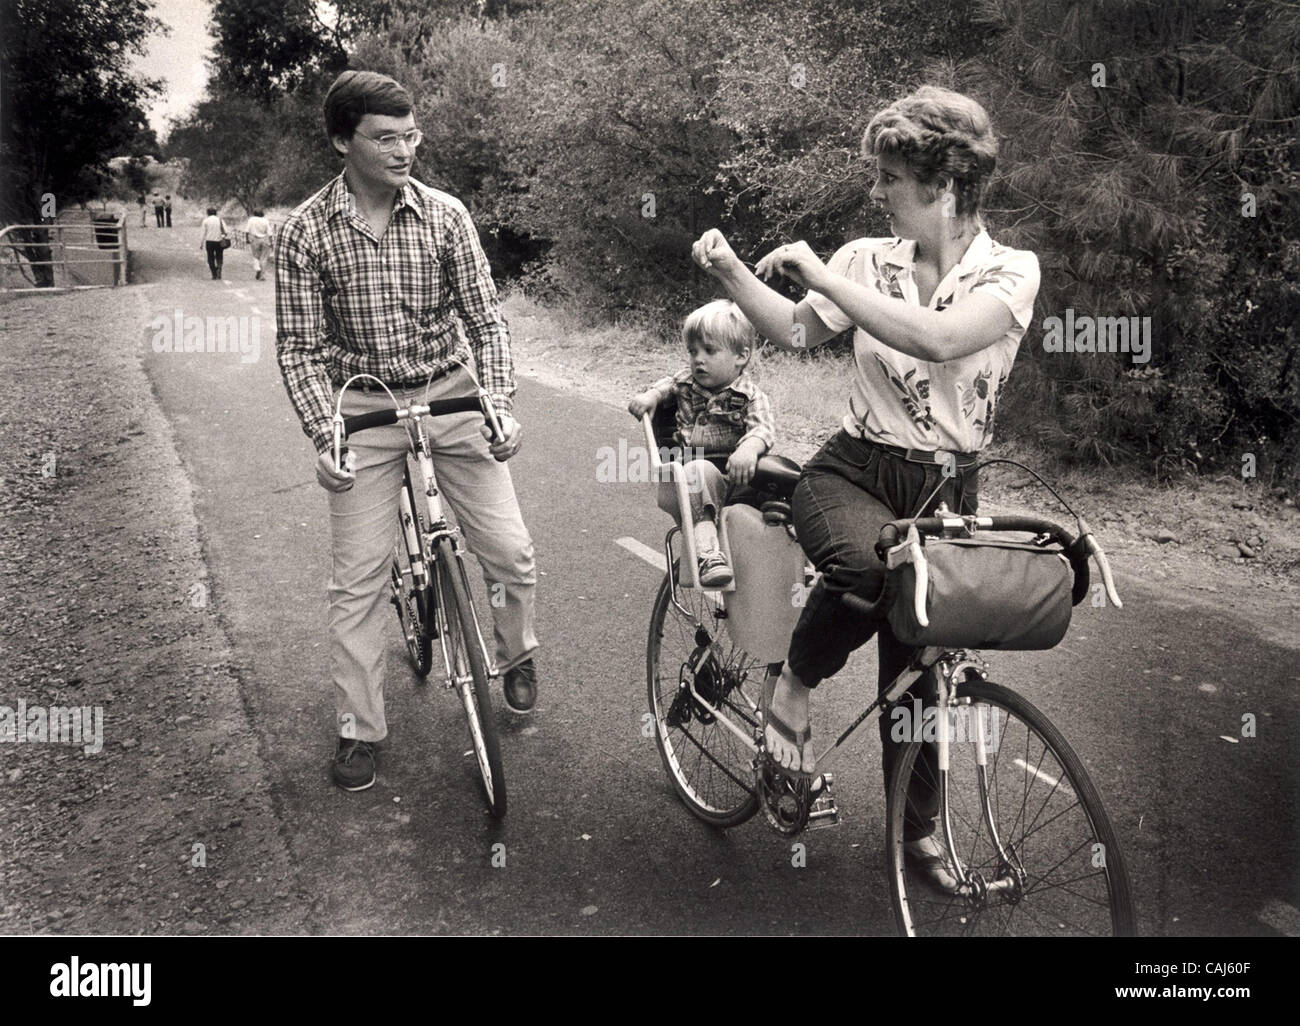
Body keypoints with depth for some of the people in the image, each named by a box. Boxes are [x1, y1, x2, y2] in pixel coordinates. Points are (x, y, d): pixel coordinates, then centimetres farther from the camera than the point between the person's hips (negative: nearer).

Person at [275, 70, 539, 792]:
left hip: (452, 395, 1)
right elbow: (301, 348, -4)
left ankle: (516, 654, 28)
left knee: (511, 551, -5)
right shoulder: (306, 232, -6)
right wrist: (323, 436, -16)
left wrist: (502, 404, -15)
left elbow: (486, 317, -2)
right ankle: (360, 727, 18)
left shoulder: (445, 215, -4)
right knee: (360, 578, 1)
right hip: (364, 407, 0)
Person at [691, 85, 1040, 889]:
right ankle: (795, 685, -7)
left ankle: (920, 825, 34)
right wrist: (730, 270, -8)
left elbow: (937, 337, -26)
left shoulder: (1012, 272, -8)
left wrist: (824, 276, -24)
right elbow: (794, 331, 5)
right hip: (853, 473, 0)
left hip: (947, 491, 0)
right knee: (869, 566, -37)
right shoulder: (868, 259, 1)